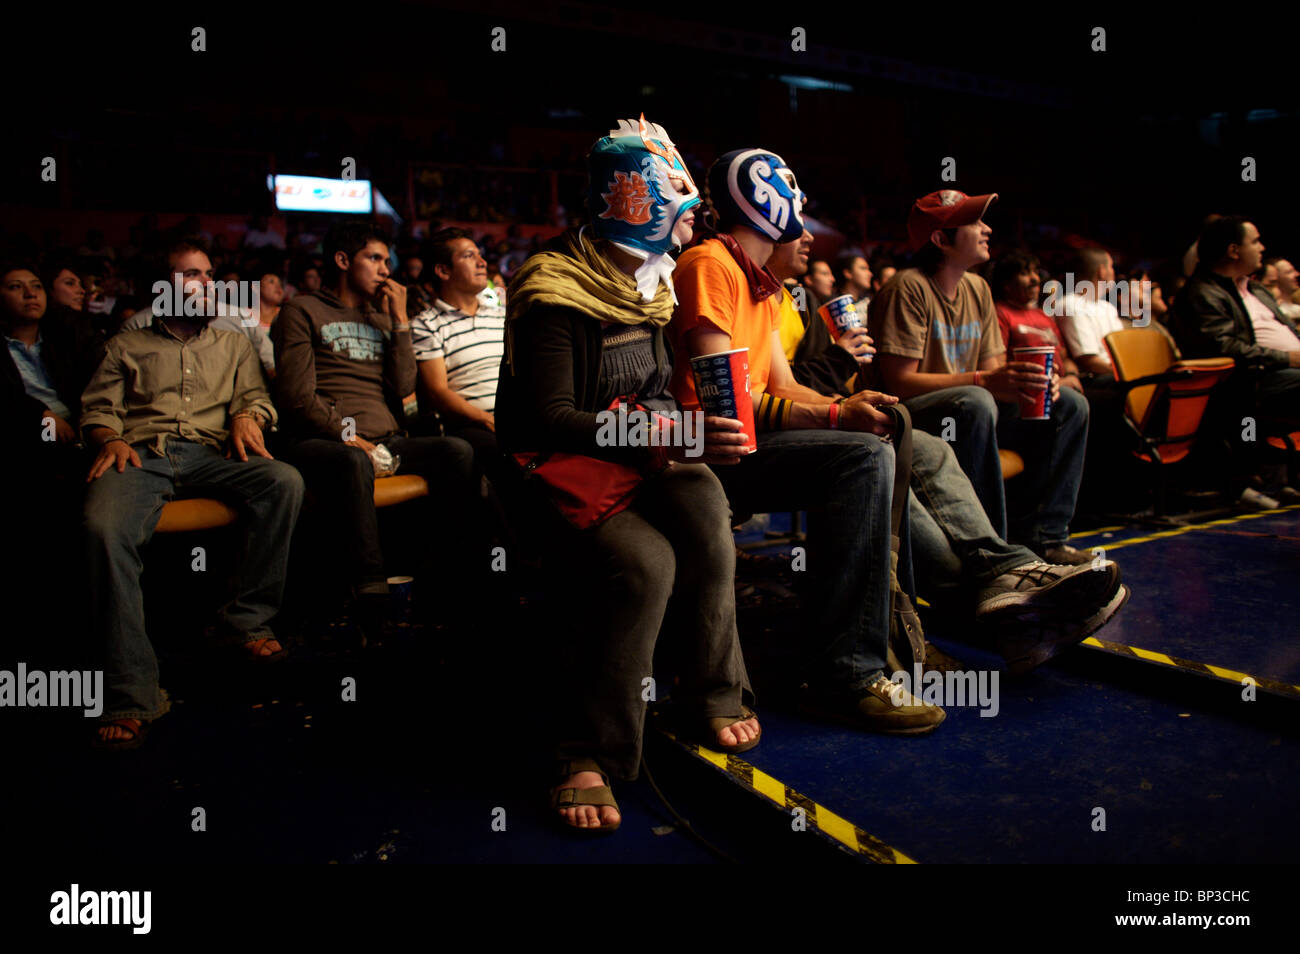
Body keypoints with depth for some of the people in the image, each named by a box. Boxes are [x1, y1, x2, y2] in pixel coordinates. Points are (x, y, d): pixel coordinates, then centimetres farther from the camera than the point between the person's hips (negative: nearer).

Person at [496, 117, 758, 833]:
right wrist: (666, 440, -31)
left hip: (648, 469, 6)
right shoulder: (555, 290, -12)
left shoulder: (655, 283, 13)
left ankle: (711, 699, -14)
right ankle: (589, 758, -19)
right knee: (644, 560, -33)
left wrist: (691, 436, 1)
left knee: (700, 493, -27)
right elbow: (548, 421, -21)